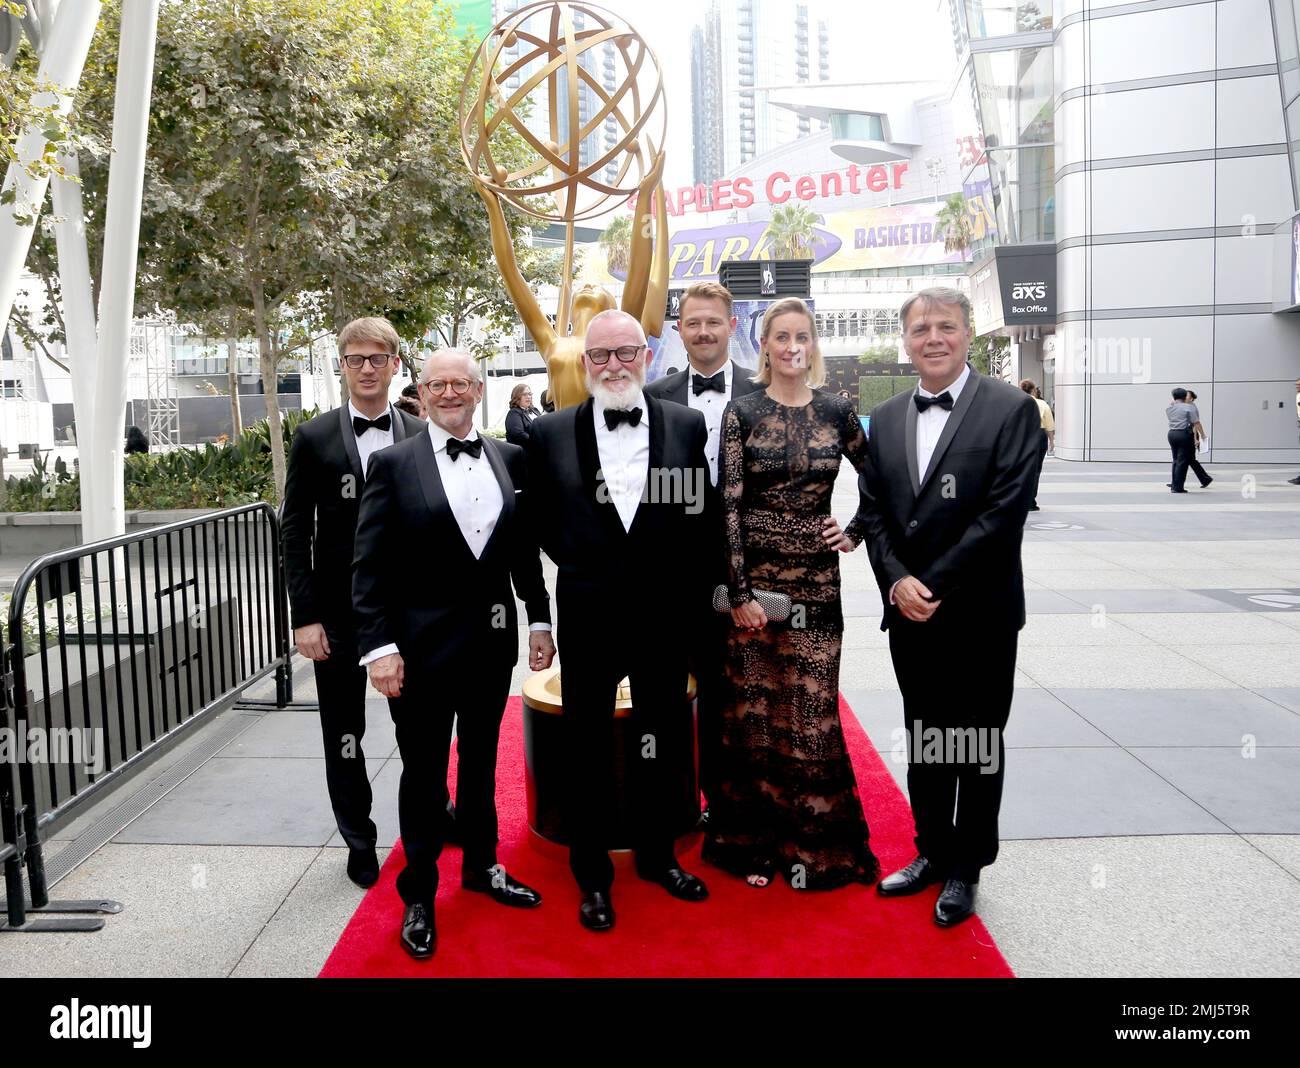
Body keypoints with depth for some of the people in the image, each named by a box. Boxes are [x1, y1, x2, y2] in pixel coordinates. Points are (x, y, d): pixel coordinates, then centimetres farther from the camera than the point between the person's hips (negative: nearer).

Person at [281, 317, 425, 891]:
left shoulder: (421, 436, 2)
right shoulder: (314, 438, -2)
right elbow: (295, 532, -3)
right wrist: (304, 616, -8)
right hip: (340, 611, -1)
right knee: (343, 734, 10)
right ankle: (359, 841, 27)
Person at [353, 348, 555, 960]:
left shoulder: (509, 459, 4)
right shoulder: (394, 464, -6)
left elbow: (524, 548, 9)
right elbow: (370, 566, -9)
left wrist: (540, 619, 7)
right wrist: (378, 646, -14)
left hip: (492, 639, 3)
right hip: (421, 645, -3)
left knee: (481, 760, 19)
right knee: (424, 771, 10)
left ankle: (481, 865, 39)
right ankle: (419, 894, 27)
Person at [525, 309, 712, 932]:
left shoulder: (687, 426, -2)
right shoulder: (549, 435, -3)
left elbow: (700, 516, 3)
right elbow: (544, 524, 6)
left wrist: (677, 581, -1)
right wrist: (583, 566, 4)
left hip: (665, 616, 1)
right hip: (588, 619, -1)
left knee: (662, 742, 16)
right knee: (588, 751, 12)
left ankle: (657, 855, 37)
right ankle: (592, 875, 30)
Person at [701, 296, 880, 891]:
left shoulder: (835, 411, 5)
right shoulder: (743, 412, -2)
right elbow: (728, 506, -7)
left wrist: (854, 534, 4)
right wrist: (740, 593, -12)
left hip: (816, 579, 1)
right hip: (753, 577, -1)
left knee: (811, 711, 4)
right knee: (753, 710, 6)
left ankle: (812, 843, 22)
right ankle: (754, 841, 23)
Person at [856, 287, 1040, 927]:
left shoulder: (1011, 409, -8)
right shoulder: (886, 419, 8)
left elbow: (1004, 512, -15)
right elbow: (872, 511, 6)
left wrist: (934, 586, -16)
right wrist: (897, 582, -9)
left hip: (980, 615, -4)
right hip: (908, 613, 5)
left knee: (977, 748, 10)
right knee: (923, 741, 16)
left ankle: (965, 868, 26)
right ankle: (932, 853, 32)